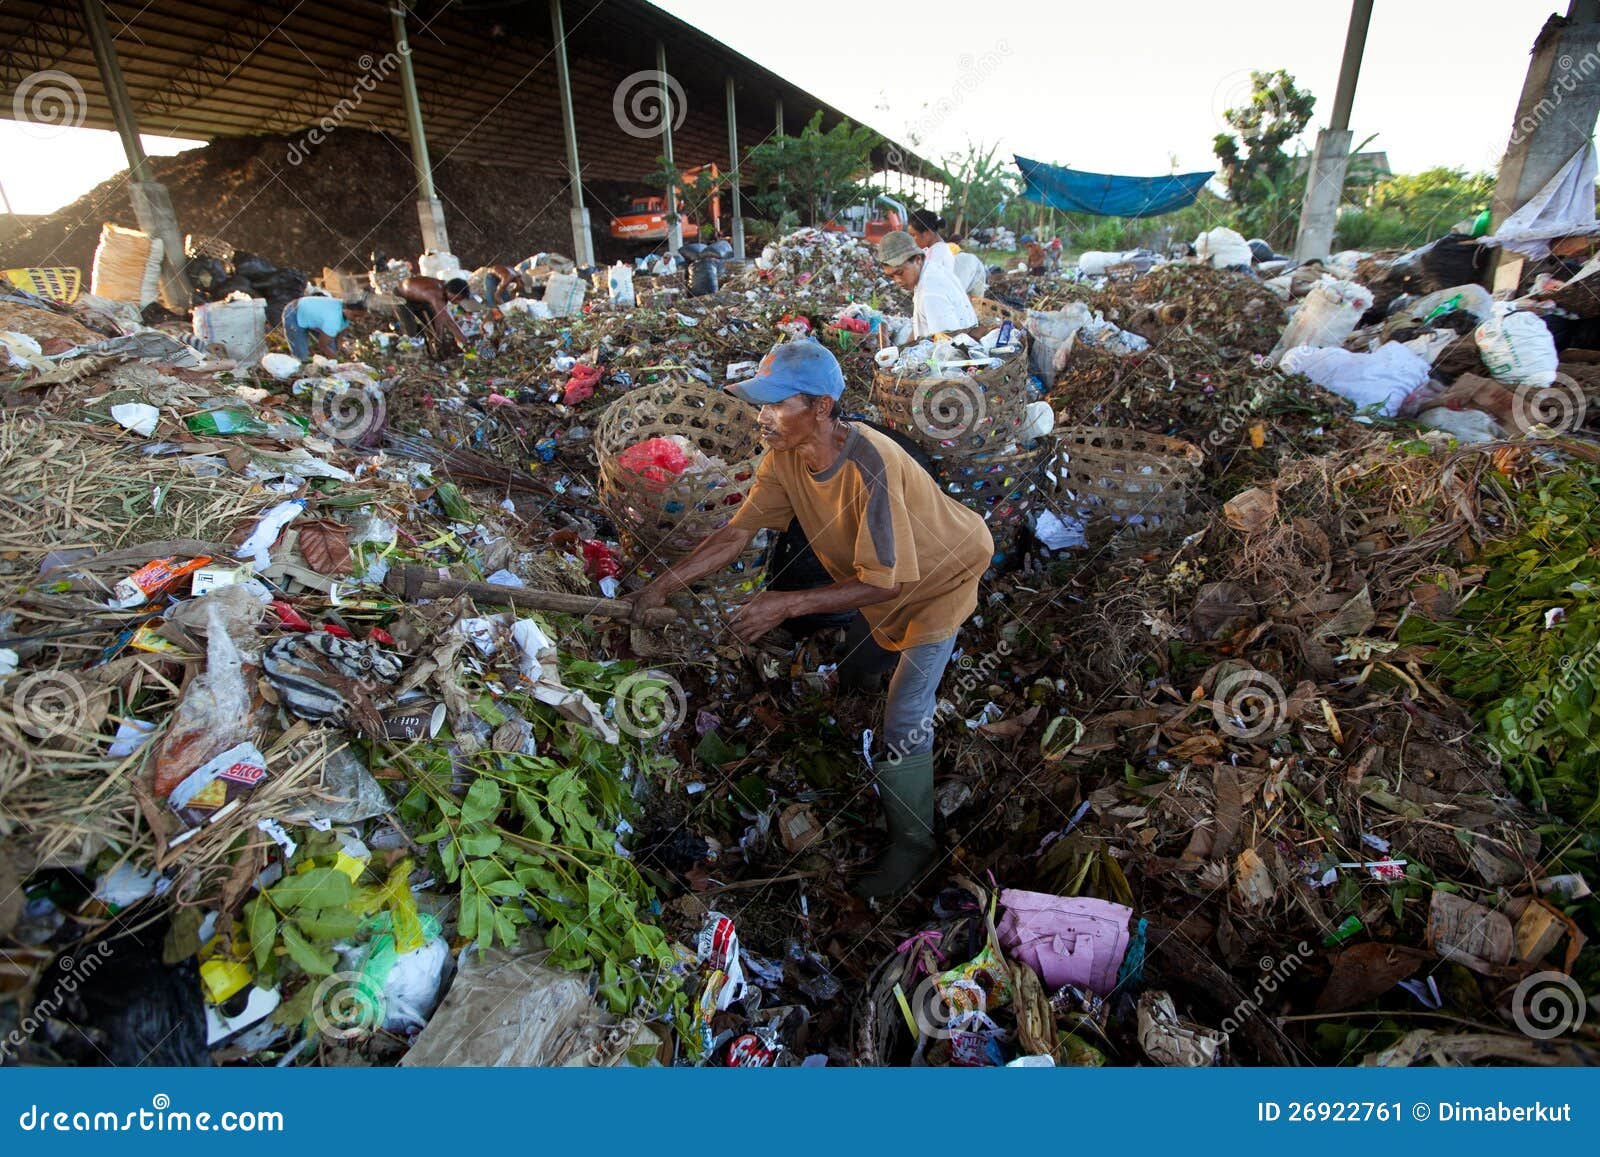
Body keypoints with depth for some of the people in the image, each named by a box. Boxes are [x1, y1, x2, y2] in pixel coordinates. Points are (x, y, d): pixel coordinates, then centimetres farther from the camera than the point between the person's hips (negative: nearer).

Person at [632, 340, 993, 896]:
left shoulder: (869, 466, -40)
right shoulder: (785, 456, -18)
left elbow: (883, 584, -35)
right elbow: (737, 532, -15)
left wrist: (786, 605, -38)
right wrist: (662, 585, -24)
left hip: (938, 577, -7)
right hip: (871, 571, 7)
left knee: (904, 719, -4)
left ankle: (913, 843, 16)